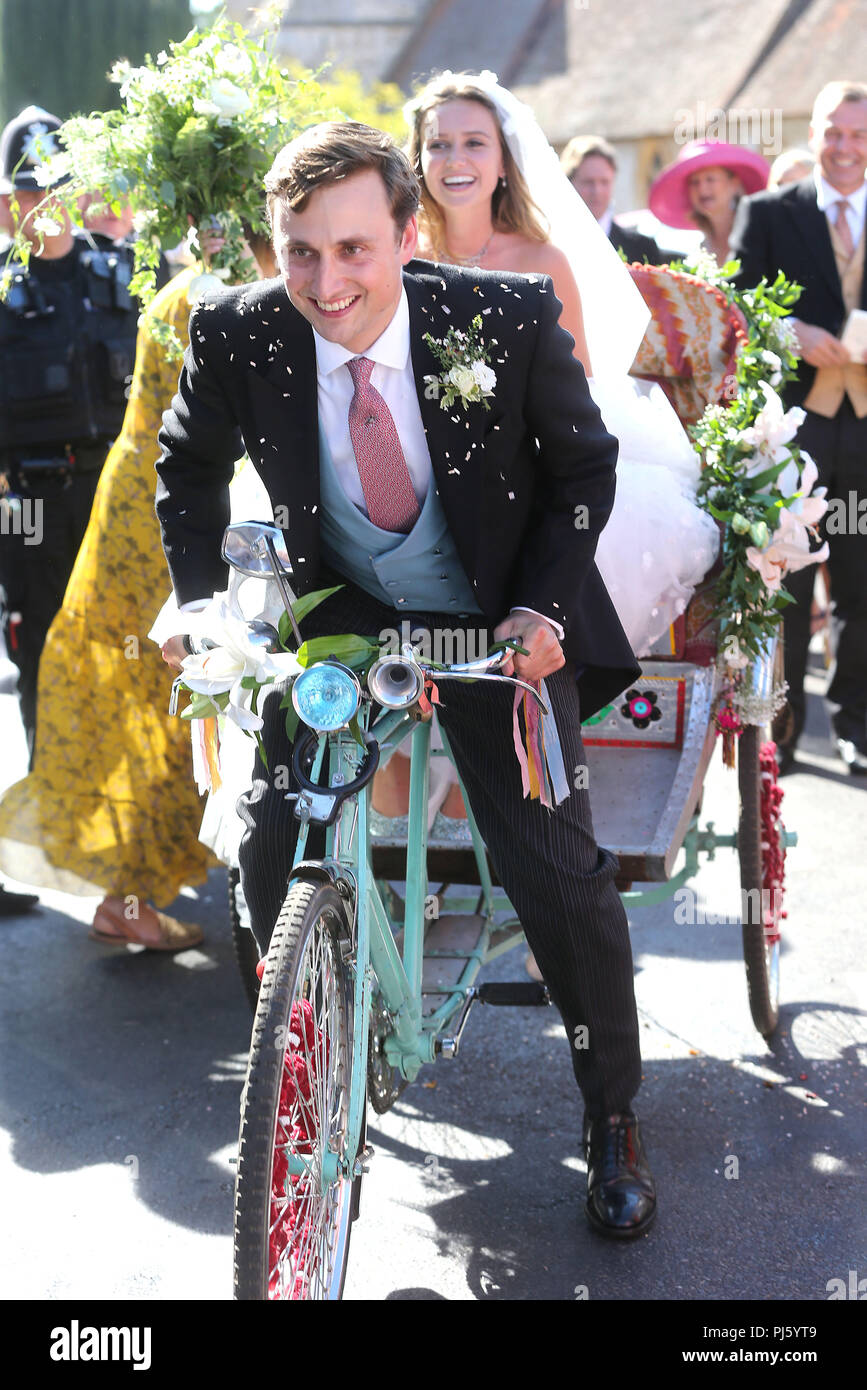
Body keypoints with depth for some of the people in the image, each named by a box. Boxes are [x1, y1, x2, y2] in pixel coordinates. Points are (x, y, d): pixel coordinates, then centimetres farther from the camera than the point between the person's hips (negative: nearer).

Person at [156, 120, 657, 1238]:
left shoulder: (512, 317, -22)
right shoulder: (236, 335, -18)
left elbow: (583, 467, -5)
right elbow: (189, 468, 5)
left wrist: (543, 607, -15)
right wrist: (199, 600, -4)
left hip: (497, 617, -2)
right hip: (337, 615, 2)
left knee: (560, 873, -9)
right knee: (270, 848, -4)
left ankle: (613, 1119, 16)